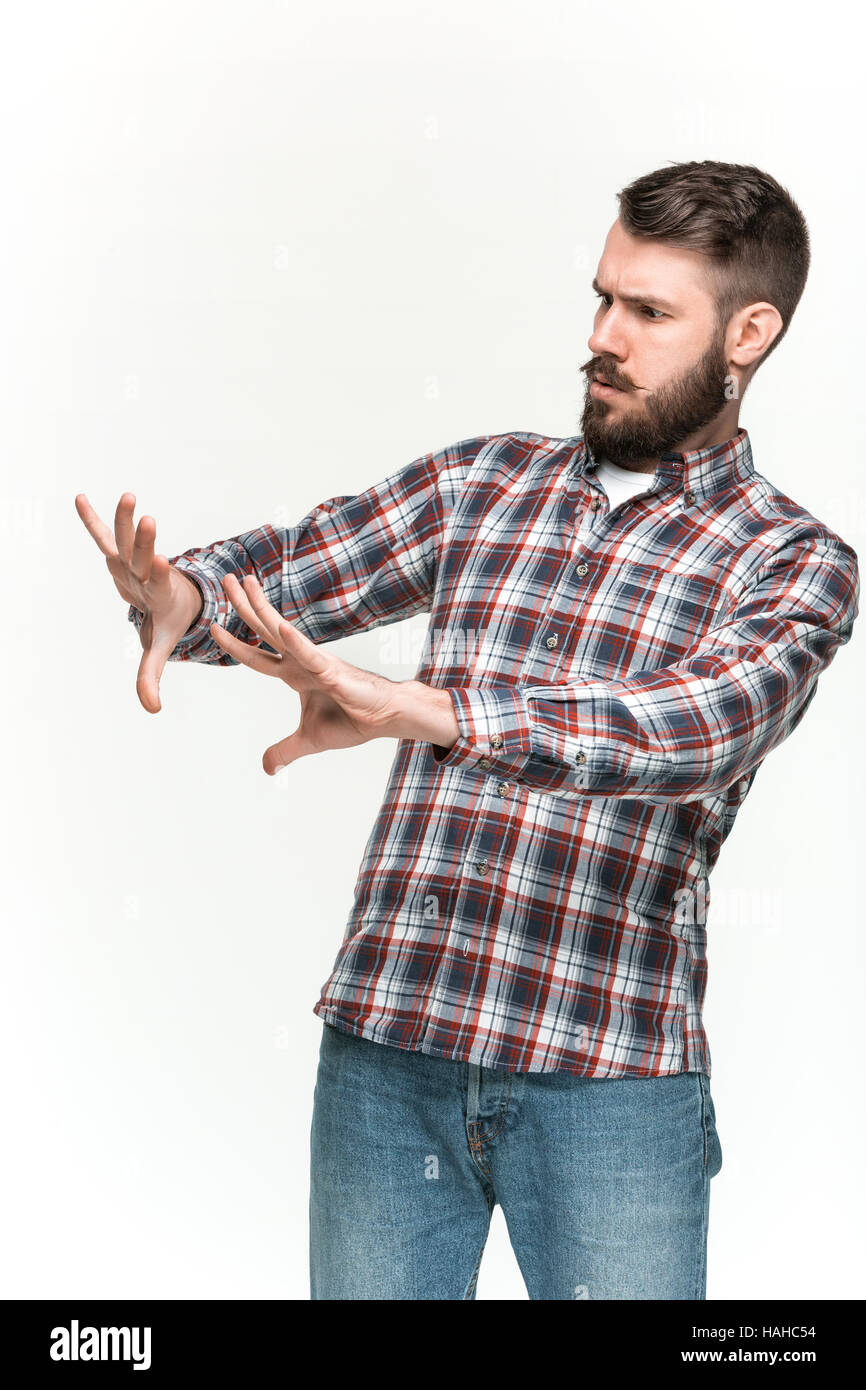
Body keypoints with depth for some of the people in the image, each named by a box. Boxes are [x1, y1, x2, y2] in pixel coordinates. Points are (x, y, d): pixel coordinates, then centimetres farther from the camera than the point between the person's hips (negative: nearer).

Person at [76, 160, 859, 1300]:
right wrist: (178, 596, -19)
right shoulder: (484, 482, 12)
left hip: (609, 1081, -3)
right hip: (386, 1049, 3)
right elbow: (279, 573, 7)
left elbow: (695, 728, -20)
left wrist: (414, 709, -33)